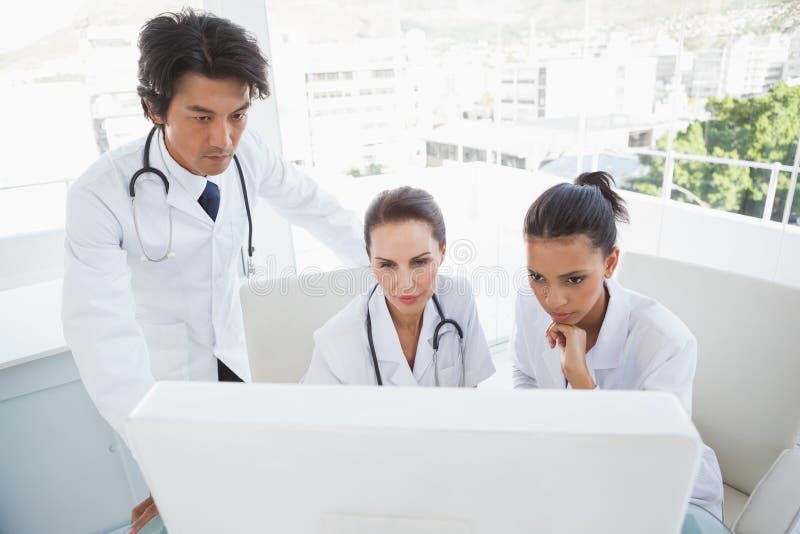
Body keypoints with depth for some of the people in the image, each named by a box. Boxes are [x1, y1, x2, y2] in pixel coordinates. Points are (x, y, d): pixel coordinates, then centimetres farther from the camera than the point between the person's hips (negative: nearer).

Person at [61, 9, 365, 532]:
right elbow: (100, 326, -35)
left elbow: (313, 207, -6)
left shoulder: (246, 152, -19)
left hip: (233, 355, 4)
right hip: (161, 371, -3)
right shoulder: (101, 194, -30)